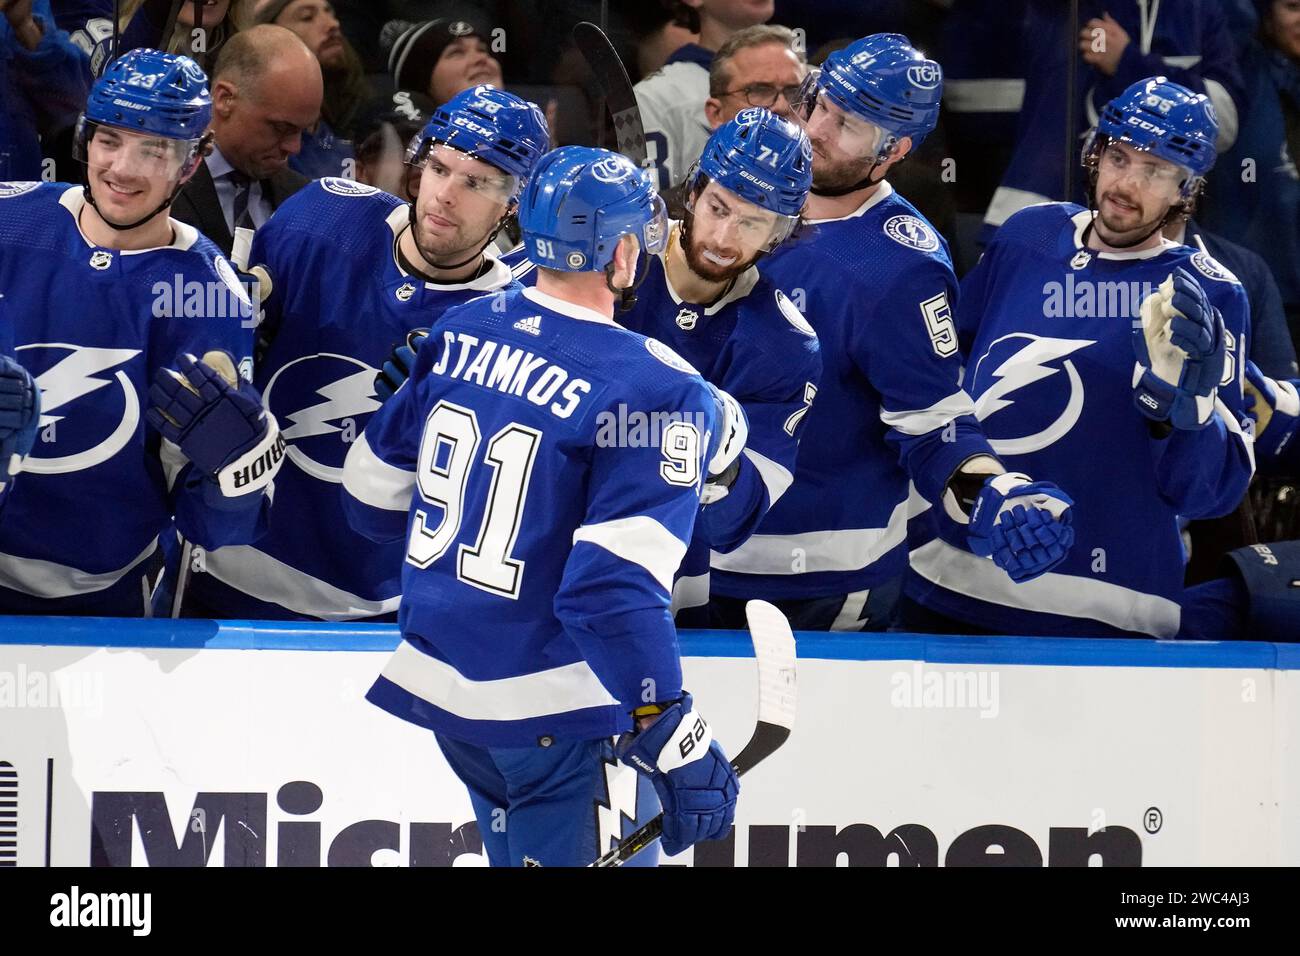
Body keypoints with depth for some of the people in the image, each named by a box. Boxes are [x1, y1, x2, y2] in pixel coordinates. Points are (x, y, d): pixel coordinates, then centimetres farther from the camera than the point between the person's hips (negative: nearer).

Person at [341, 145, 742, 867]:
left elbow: (373, 497, 11)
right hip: (546, 710, -7)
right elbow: (616, 587, -26)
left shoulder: (458, 333, 2)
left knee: (521, 845, 25)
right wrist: (676, 745, -21)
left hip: (435, 674, 7)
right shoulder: (653, 390, -18)